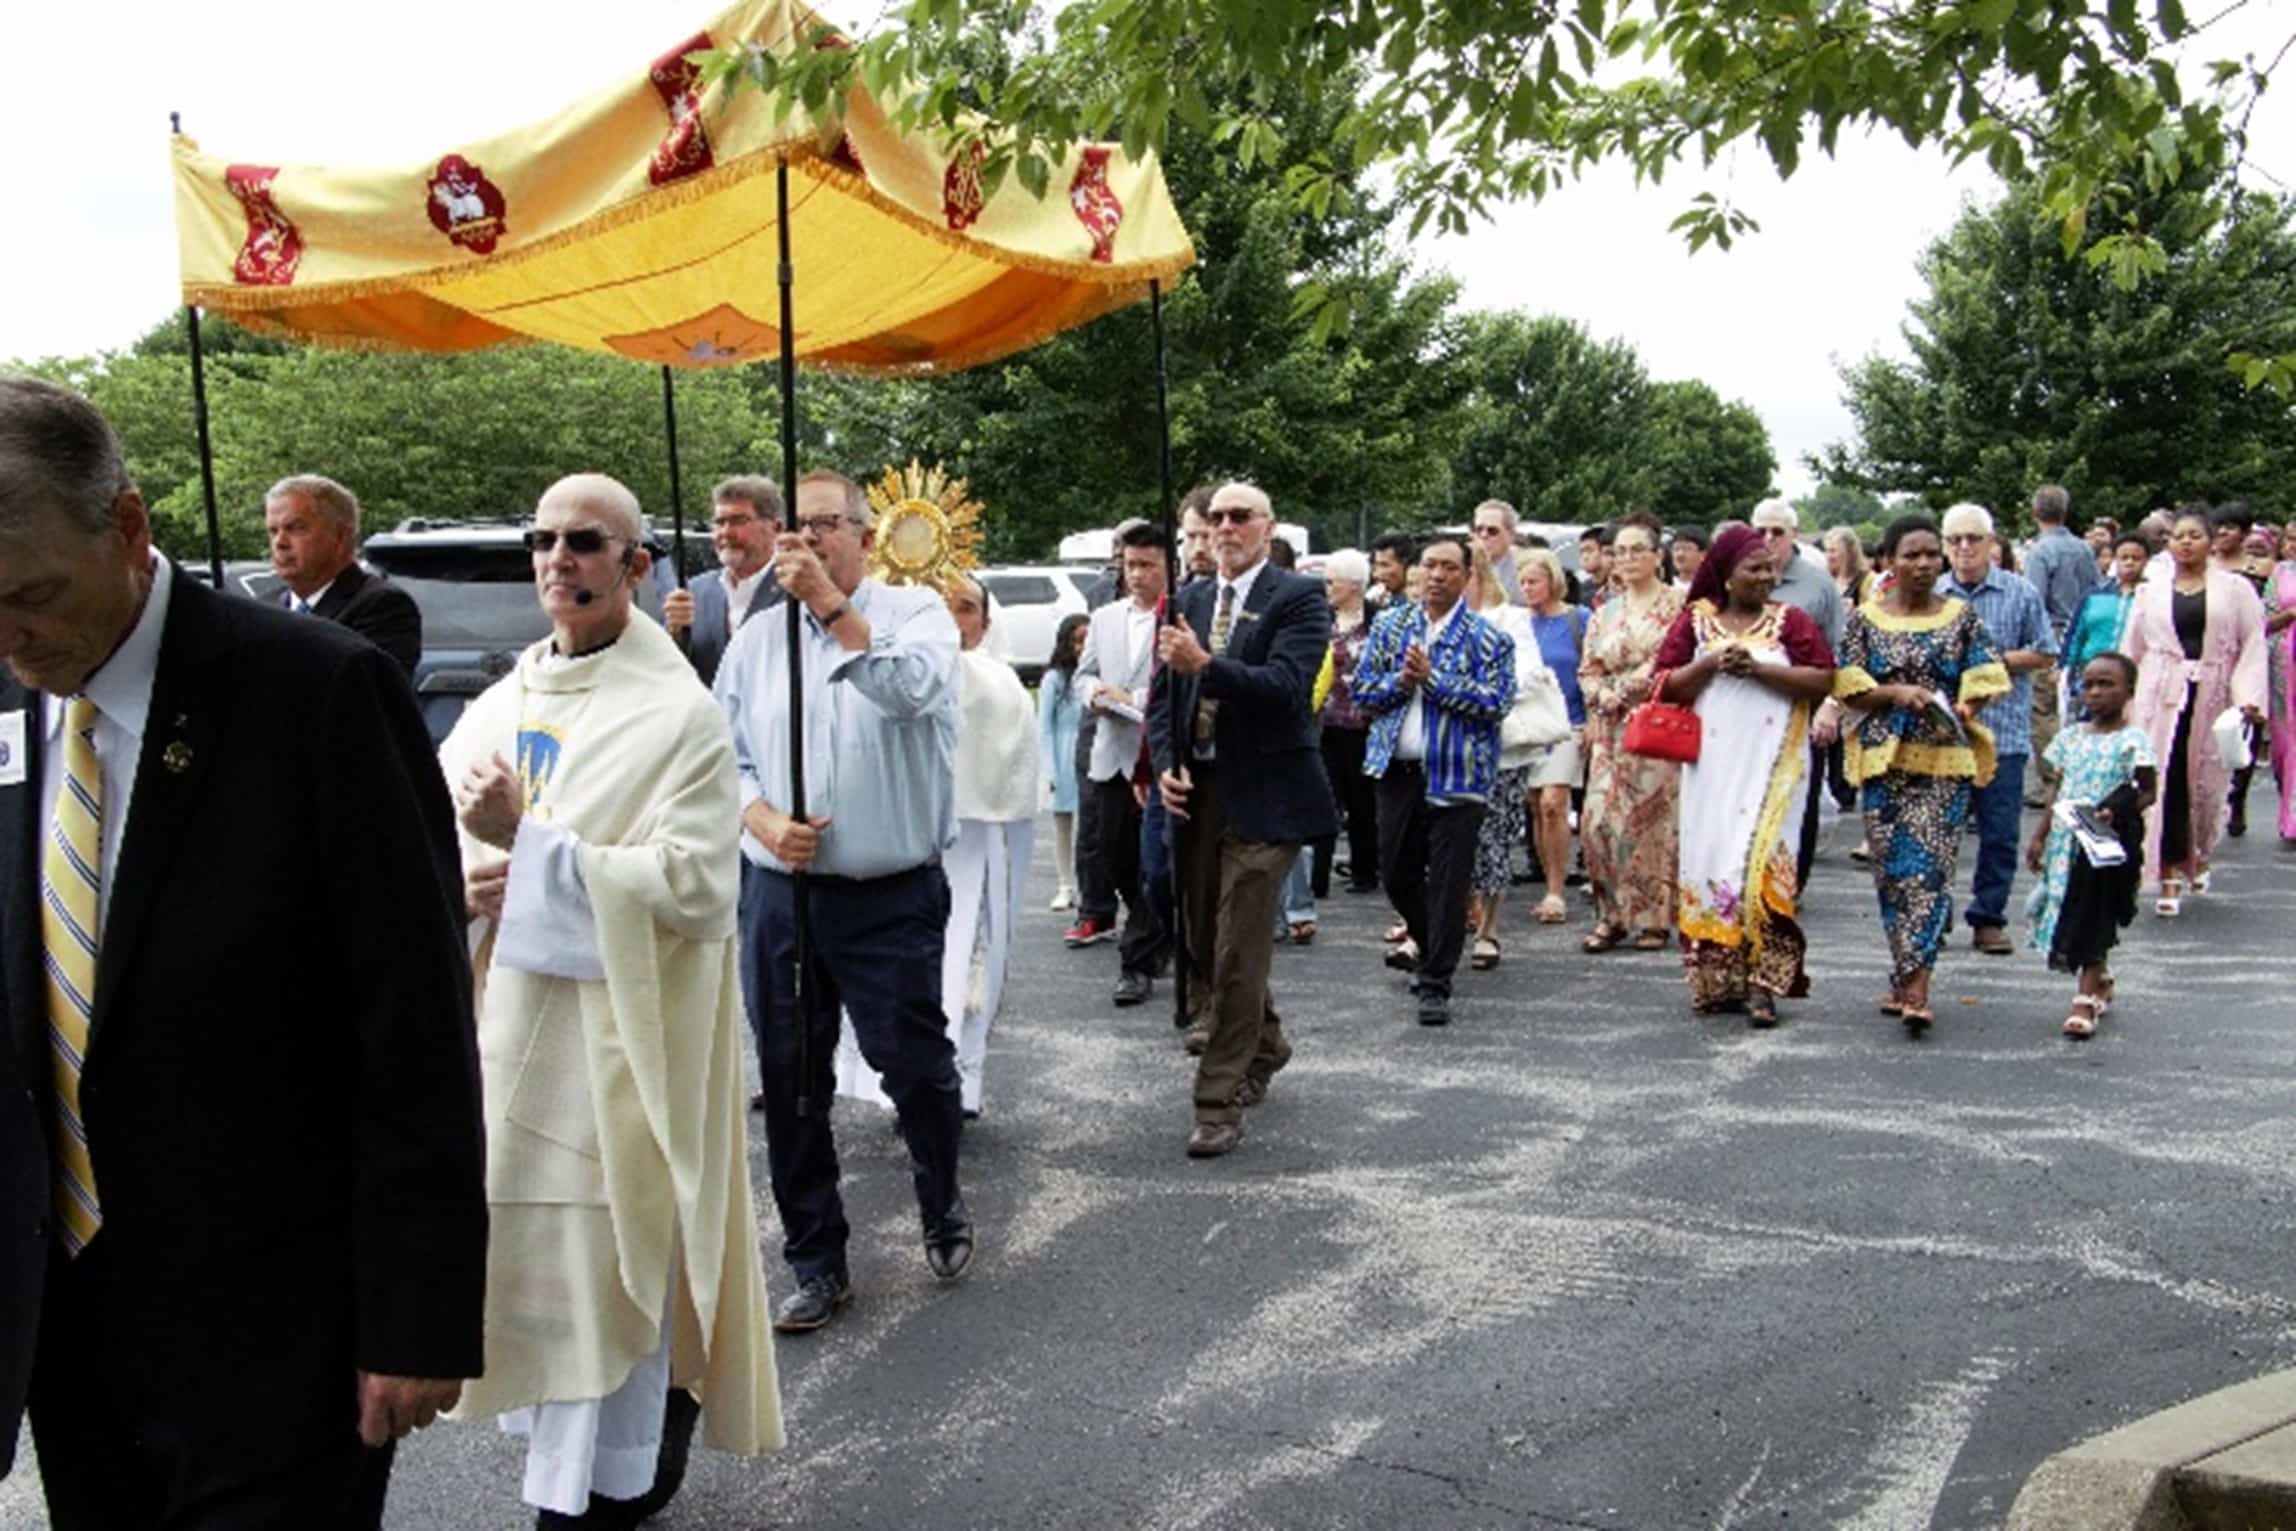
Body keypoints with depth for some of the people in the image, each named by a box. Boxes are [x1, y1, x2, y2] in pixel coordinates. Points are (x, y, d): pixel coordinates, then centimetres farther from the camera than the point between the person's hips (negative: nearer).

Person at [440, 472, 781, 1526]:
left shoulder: (680, 716, -11)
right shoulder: (498, 707, 9)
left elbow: (695, 885, -20)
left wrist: (526, 850, -19)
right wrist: (471, 872, -14)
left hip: (617, 1038, -6)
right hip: (506, 1031, 6)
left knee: (600, 1270, 3)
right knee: (515, 1253, 14)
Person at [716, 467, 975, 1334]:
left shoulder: (915, 614, -1)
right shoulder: (757, 641, 9)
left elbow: (910, 687, -23)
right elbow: (727, 757, 10)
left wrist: (830, 605, -26)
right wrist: (762, 819, -9)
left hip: (893, 897, -4)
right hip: (779, 895, 4)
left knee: (916, 1067, 3)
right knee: (790, 1084, 9)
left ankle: (943, 1209, 33)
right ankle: (816, 1263, 25)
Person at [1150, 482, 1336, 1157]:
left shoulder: (1300, 597, -6)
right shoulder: (1188, 602, 11)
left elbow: (1286, 685, -20)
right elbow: (1162, 694, 13)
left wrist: (1205, 664, -31)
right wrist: (1164, 764, -3)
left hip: (1261, 797, -6)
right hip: (1195, 792, 7)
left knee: (1237, 955, -7)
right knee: (1203, 946, 16)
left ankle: (1219, 1106, 1)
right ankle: (1264, 1044, 41)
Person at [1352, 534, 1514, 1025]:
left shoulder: (1487, 637, -3)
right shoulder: (1390, 627, 9)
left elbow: (1495, 700, -13)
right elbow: (1363, 689, 6)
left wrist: (1432, 678, -17)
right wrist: (1400, 681, -13)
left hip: (1458, 775, -4)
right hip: (1398, 770, 4)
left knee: (1448, 882, -2)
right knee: (1395, 872, 14)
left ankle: (1435, 984, 6)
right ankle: (1426, 943, 40)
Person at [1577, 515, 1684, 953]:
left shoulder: (1678, 604, 0)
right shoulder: (1605, 613, 17)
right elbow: (1588, 671, 15)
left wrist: (1624, 687, -10)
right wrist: (1606, 697, -5)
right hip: (1613, 732, 4)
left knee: (1656, 820, -4)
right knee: (1599, 820, -5)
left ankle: (1654, 918, 6)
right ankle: (1612, 915, 5)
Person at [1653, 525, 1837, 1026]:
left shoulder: (1790, 621, 6)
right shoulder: (1695, 620, 9)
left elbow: (1823, 680, -3)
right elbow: (1666, 685, 5)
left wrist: (1759, 668, -12)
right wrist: (1711, 663, -10)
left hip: (1771, 762, -2)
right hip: (1711, 762, 2)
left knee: (1761, 860, -9)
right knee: (1710, 857, 2)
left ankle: (1762, 983, -6)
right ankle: (1714, 980, 11)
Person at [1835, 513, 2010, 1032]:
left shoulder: (1962, 617, 7)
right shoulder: (1864, 620, 5)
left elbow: (1983, 680, 6)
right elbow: (1849, 689, 2)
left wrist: (1961, 708, -14)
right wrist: (1894, 693, -15)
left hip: (1945, 760, -1)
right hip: (1884, 760, 1)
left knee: (1928, 867, -9)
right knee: (1891, 871, 5)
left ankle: (1915, 987, -10)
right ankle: (1907, 977, 19)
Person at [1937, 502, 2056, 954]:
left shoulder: (2021, 593, 3)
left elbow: (2044, 655, 4)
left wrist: (1994, 659, -8)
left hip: (2003, 733, 0)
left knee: (2000, 832, 2)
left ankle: (1988, 918, 14)